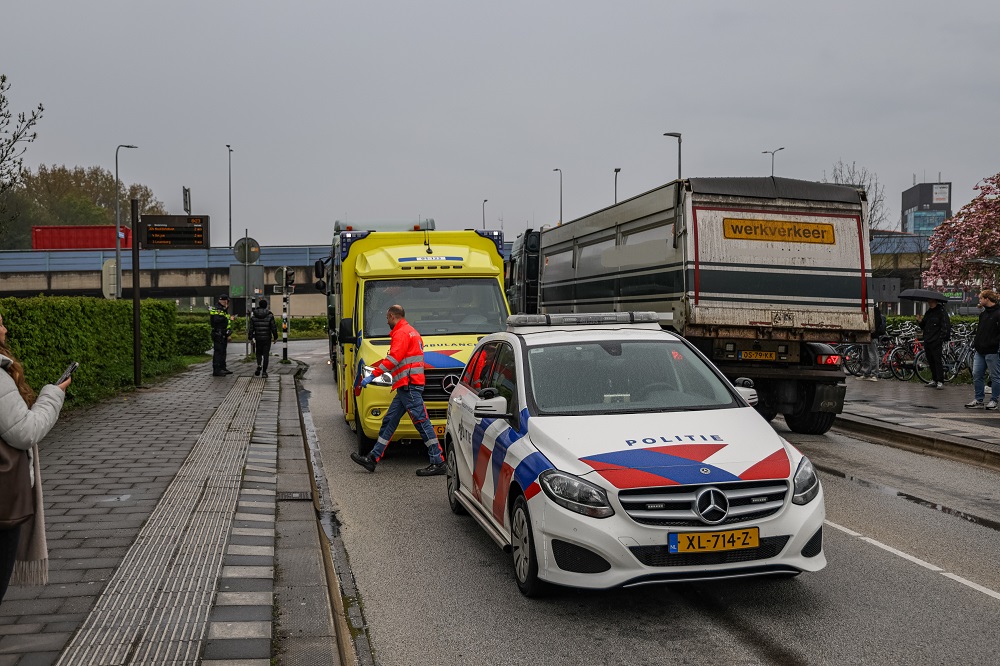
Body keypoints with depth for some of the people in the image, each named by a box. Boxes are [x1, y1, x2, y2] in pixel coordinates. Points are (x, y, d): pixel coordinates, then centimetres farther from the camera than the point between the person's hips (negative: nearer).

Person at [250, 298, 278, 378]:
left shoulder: (253, 315, 0)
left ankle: (259, 365, -7)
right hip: (267, 338, -2)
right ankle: (264, 372, 2)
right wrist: (275, 337, 4)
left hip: (258, 338, 2)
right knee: (266, 354, 4)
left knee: (259, 353, 18)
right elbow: (273, 327, -6)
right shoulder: (270, 315, -7)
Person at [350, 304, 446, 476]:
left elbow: (393, 358, -20)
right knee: (389, 421, 12)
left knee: (422, 422, -10)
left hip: (409, 385, -11)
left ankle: (438, 462, -9)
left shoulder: (401, 333, -9)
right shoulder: (411, 331, 24)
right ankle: (373, 458, 17)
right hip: (406, 387, 11)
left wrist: (372, 375, -20)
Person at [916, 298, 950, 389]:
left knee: (938, 361, -9)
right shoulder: (928, 313, 20)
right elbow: (924, 327, 22)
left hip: (937, 342, -8)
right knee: (931, 362, 11)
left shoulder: (942, 312, -5)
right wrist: (920, 321, 2)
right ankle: (934, 380, 18)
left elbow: (946, 326, -12)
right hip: (927, 341, 8)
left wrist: (942, 338, -20)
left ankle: (940, 381, -6)